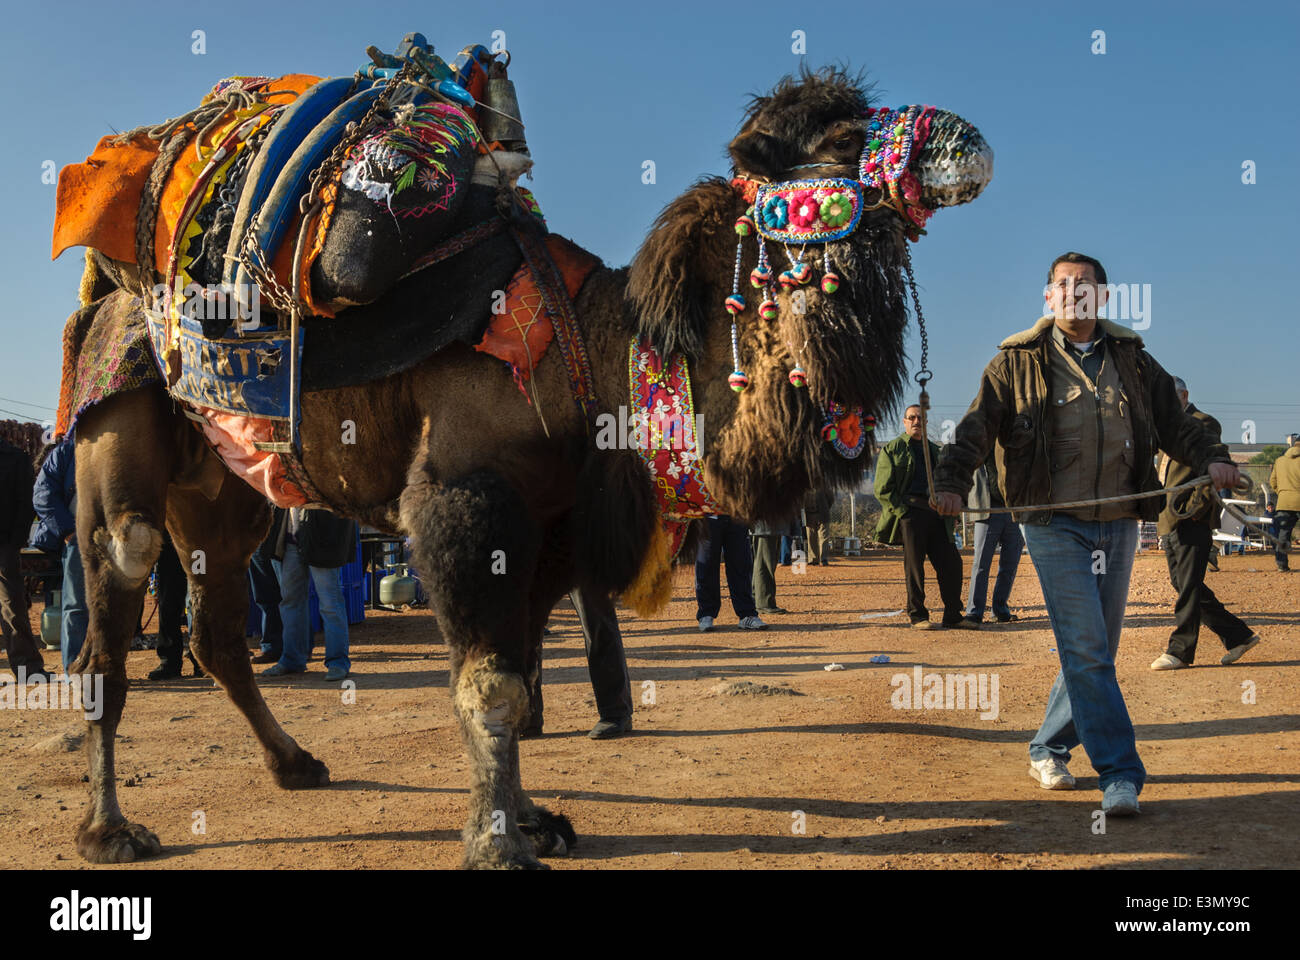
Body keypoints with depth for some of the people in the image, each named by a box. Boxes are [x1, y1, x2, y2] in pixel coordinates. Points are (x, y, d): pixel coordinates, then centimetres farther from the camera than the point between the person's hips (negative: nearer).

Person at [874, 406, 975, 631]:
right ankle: (917, 616, 5)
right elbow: (882, 489, -1)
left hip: (936, 512, 5)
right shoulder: (892, 449, 7)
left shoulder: (935, 450, 23)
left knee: (951, 562, -1)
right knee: (914, 566, -4)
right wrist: (902, 512, -11)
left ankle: (953, 616, 7)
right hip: (909, 511, -5)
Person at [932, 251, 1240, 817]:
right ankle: (1120, 773, -7)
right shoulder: (1019, 363, 2)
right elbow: (978, 425, -5)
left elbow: (1173, 422, 17)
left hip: (1119, 523, 5)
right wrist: (952, 479, -21)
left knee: (1096, 650, 9)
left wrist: (1211, 458, -1)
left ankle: (1049, 749, 26)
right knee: (1084, 648, -11)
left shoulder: (1132, 361, 13)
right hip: (1055, 524, -4)